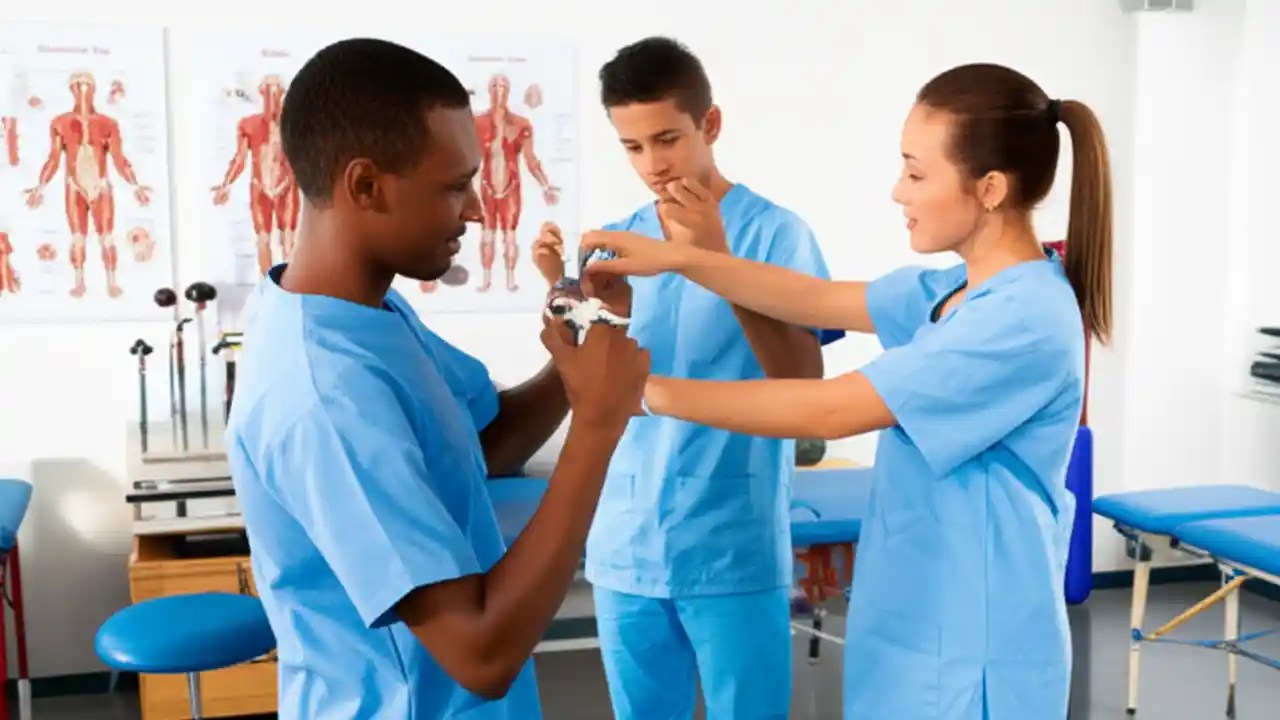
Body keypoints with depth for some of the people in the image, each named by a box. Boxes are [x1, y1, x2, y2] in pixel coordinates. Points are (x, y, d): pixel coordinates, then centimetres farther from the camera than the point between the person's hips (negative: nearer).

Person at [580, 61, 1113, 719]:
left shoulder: (1025, 319, -24)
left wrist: (651, 390, -20)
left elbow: (829, 411, -24)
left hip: (971, 650, -9)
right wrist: (678, 258, -3)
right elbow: (819, 301, 9)